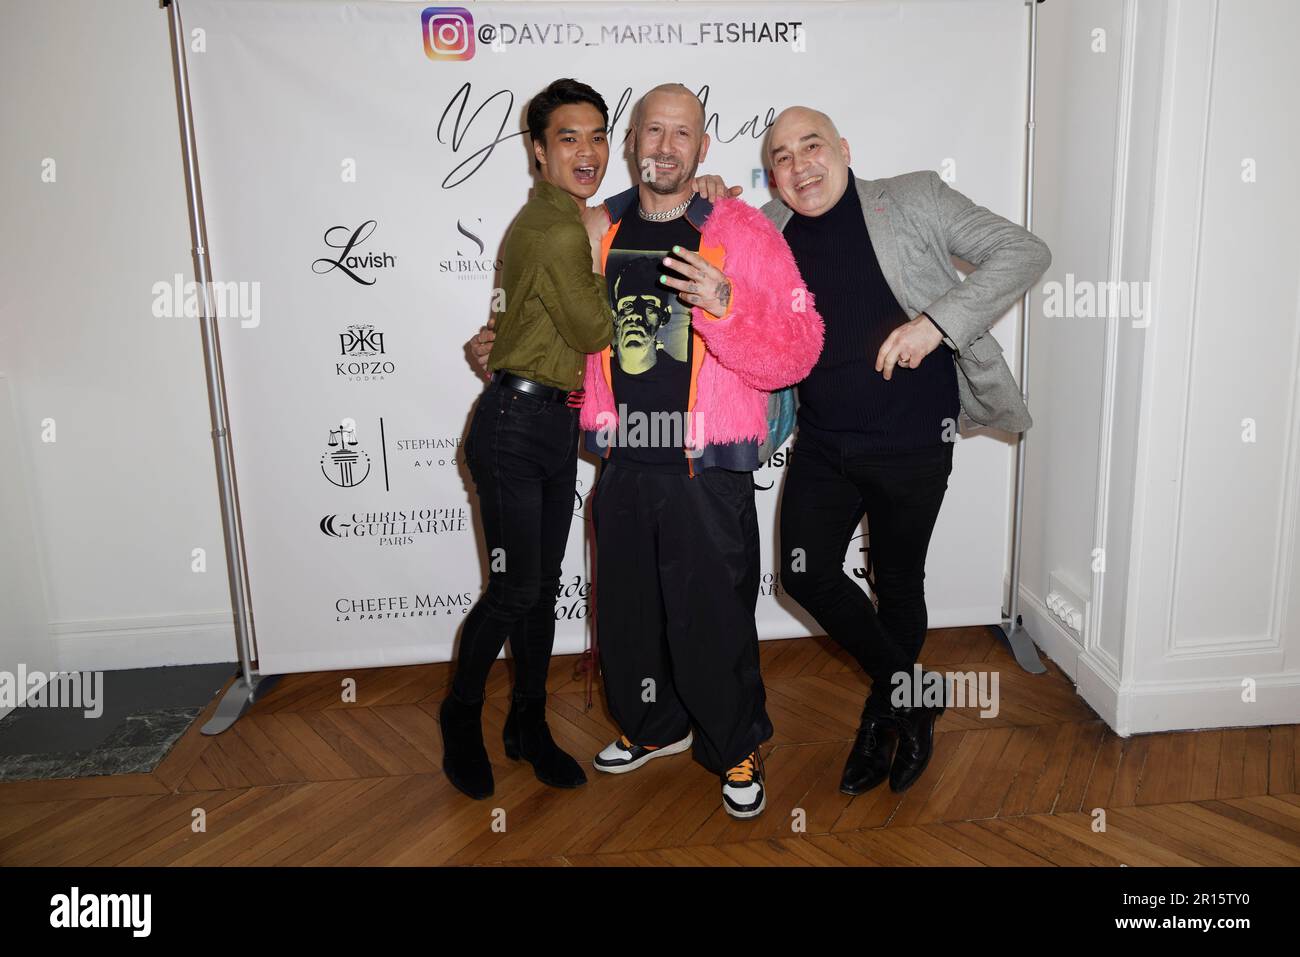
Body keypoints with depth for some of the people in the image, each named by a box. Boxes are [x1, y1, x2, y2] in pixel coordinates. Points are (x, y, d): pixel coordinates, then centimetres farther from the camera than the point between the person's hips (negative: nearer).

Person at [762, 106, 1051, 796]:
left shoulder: (912, 200, -4)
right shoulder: (767, 231, 6)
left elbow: (1023, 252, -7)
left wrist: (938, 320, -21)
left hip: (911, 444, -3)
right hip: (823, 445, 4)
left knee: (898, 585, 9)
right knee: (806, 573, -3)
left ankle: (884, 714, 34)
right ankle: (911, 694, 20)